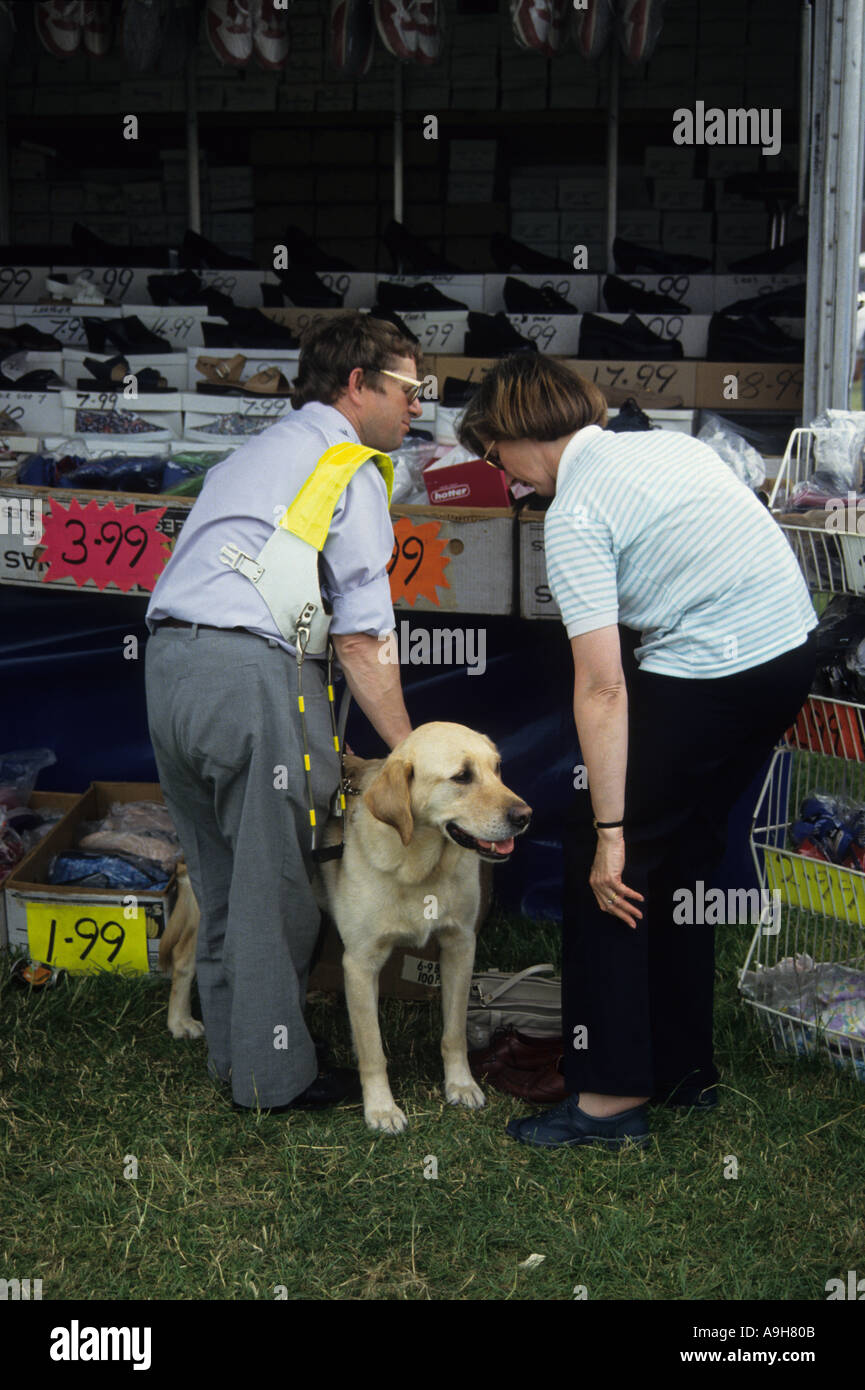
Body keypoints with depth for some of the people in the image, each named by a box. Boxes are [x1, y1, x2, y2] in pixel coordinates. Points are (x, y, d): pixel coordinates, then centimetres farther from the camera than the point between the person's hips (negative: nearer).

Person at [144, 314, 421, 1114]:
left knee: (220, 876, 17)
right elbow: (361, 640, -6)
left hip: (167, 660, 9)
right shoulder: (352, 470, 0)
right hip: (251, 671, -9)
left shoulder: (255, 454, 26)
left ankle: (231, 1050, 26)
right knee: (273, 883, 1)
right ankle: (274, 1073, 9)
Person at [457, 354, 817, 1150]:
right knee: (682, 859, 19)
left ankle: (613, 1092, 4)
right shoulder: (672, 445, 13)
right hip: (793, 647, 9)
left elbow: (603, 687, -17)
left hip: (707, 679, -9)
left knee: (599, 864, 1)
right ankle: (686, 1068, 28)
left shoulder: (573, 515, -11)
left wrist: (610, 832, -16)